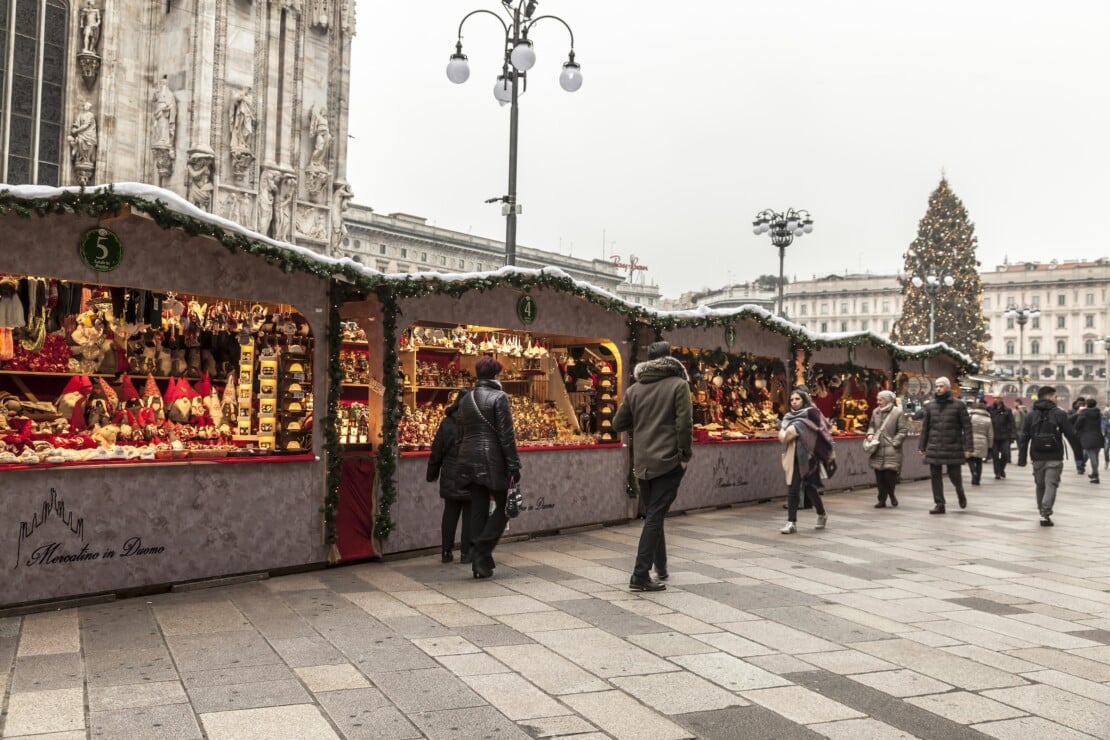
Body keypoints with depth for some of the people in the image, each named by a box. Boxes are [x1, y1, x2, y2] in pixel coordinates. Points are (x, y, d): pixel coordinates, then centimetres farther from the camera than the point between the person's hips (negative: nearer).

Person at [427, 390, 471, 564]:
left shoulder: (447, 423, -1)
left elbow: (437, 451, 4)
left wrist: (432, 473, 16)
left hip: (450, 479, 3)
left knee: (450, 513, 12)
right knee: (469, 514, 6)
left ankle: (447, 551, 17)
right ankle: (466, 553, 8)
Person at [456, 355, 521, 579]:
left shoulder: (466, 399, 11)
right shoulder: (499, 398, -9)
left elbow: (460, 434, 14)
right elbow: (506, 436, -12)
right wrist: (514, 466, -9)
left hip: (469, 462, 6)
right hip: (492, 461, -6)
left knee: (478, 510, 10)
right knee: (504, 507, 7)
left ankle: (479, 561, 11)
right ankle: (481, 550, -7)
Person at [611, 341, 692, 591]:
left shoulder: (634, 389, 7)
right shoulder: (678, 384, -5)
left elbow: (618, 423, 10)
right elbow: (684, 423, -13)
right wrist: (685, 454, -5)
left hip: (642, 462, 5)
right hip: (668, 461, -4)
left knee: (652, 515, 18)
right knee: (655, 517, -5)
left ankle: (661, 568, 30)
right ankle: (640, 575, -9)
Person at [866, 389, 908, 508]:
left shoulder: (898, 412, -6)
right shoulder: (875, 412, 10)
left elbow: (903, 430, -6)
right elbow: (871, 425, 23)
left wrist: (894, 442, -12)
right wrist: (870, 434, 3)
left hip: (891, 451, -5)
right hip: (878, 450, 5)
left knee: (890, 475, -8)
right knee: (879, 477, 6)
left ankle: (891, 494, 19)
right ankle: (882, 500, 15)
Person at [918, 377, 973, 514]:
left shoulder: (958, 406, -1)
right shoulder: (930, 407, 9)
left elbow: (967, 427, -3)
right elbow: (925, 428, 12)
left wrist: (967, 447, -9)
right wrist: (922, 446, 8)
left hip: (953, 448, -3)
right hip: (934, 449, 3)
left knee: (954, 475, 3)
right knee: (935, 477, 1)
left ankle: (960, 492, 35)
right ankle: (939, 504, 9)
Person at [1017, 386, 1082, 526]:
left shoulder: (1031, 415, 4)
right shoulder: (1059, 414, -5)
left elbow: (1023, 439, 2)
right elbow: (1071, 435, -6)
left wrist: (1022, 459, 4)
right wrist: (1078, 452, 4)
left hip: (1037, 458, 3)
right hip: (1055, 458, -3)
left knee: (1040, 485, 17)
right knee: (1051, 485, -4)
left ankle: (1043, 513, 24)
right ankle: (1045, 514, -17)